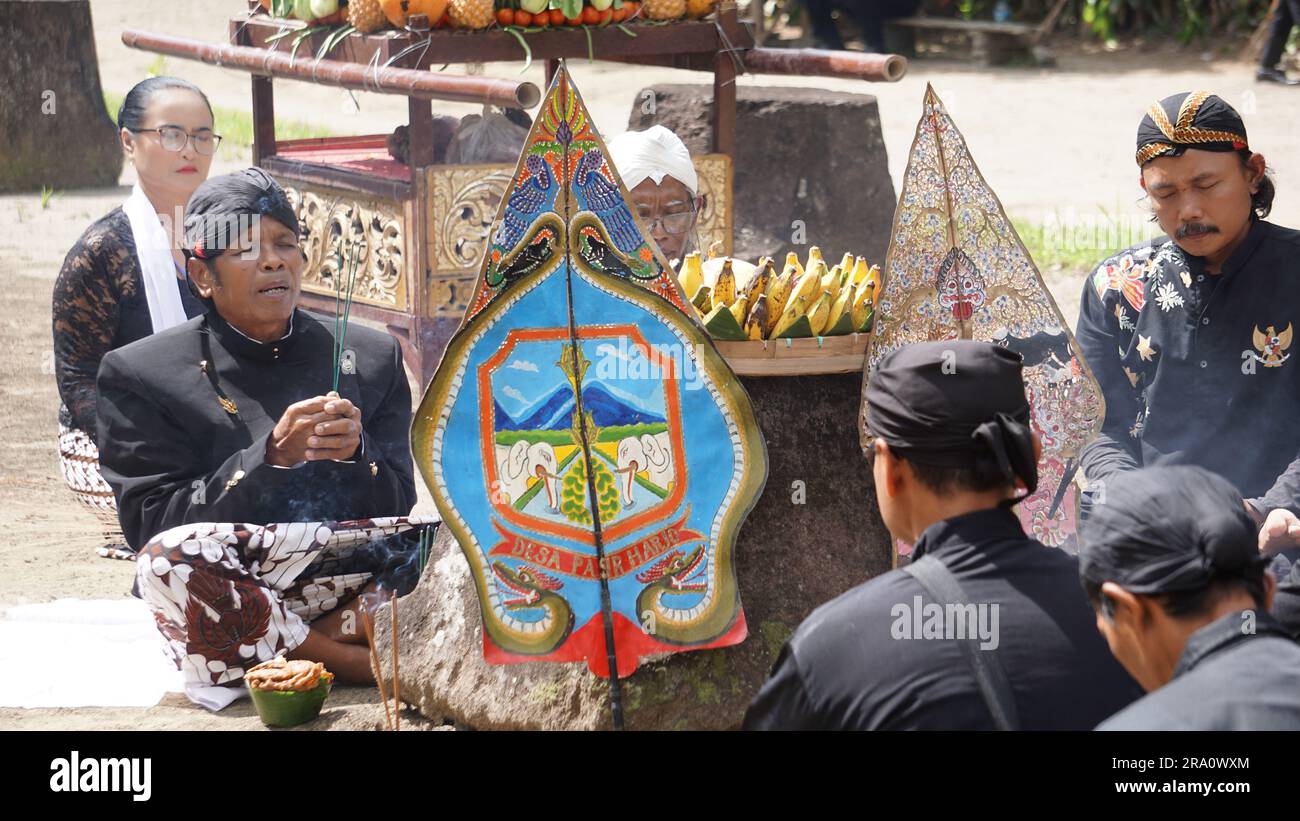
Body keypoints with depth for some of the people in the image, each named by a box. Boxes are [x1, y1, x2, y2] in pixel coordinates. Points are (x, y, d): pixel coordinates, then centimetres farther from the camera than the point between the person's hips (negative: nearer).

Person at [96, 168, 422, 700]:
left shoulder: (371, 357, 14)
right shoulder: (139, 374, 5)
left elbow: (397, 510, 12)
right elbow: (152, 525, -4)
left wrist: (355, 454, -11)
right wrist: (271, 457, -15)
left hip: (354, 586, 2)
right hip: (232, 588, -2)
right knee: (169, 562, -37)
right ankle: (355, 662, -22)